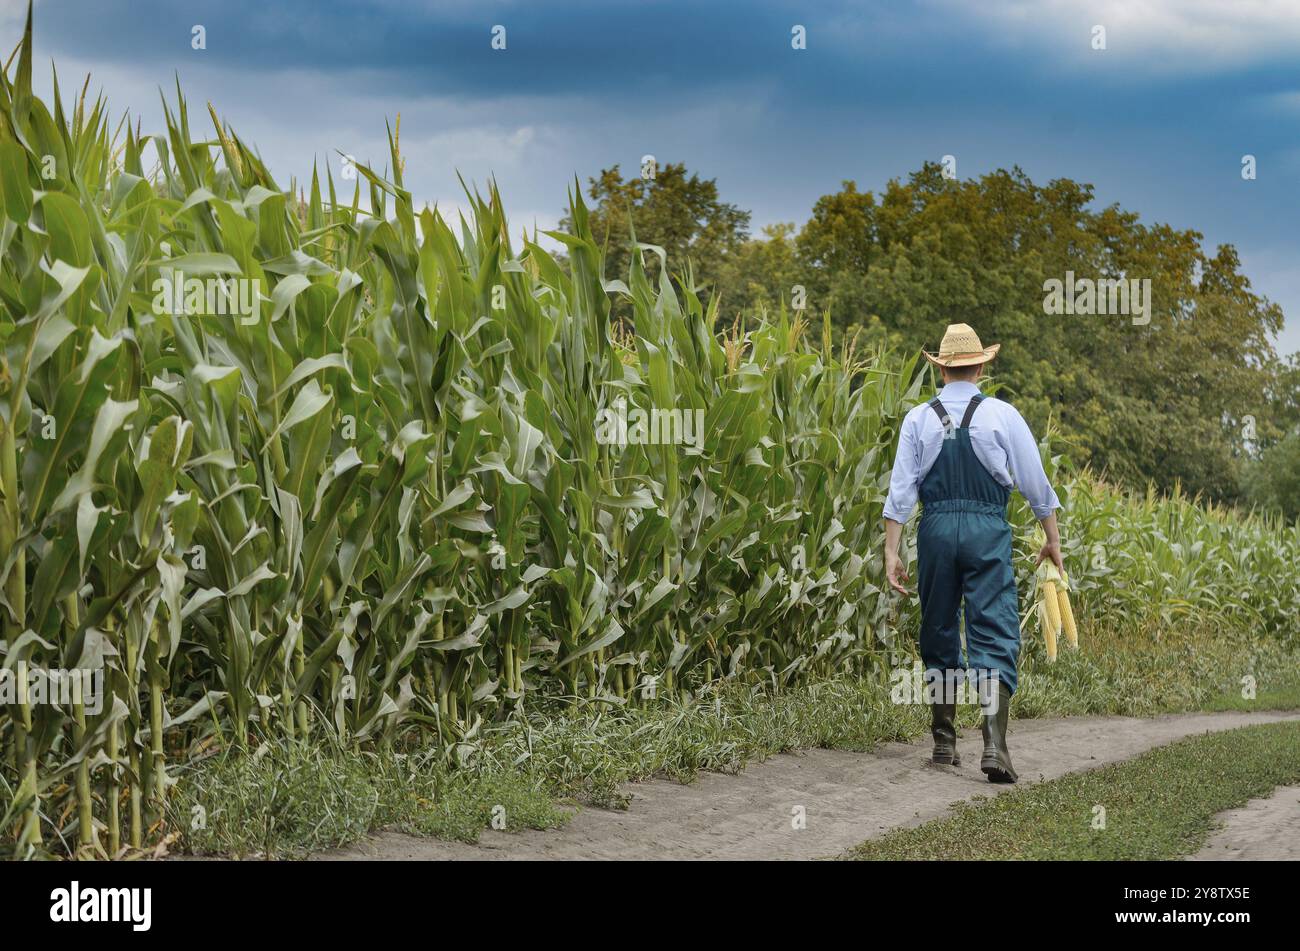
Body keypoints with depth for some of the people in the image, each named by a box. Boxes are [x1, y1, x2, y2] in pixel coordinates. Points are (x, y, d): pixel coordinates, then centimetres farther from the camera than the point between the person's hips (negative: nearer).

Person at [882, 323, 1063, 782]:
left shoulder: (919, 418, 4)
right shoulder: (1001, 415, 1)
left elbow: (900, 490, -1)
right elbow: (1035, 482, 3)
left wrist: (891, 552, 0)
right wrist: (1053, 539, 14)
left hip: (936, 528, 2)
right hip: (987, 530, -2)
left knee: (939, 635, 14)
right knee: (995, 636, -5)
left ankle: (944, 740, 20)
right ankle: (994, 743, -19)